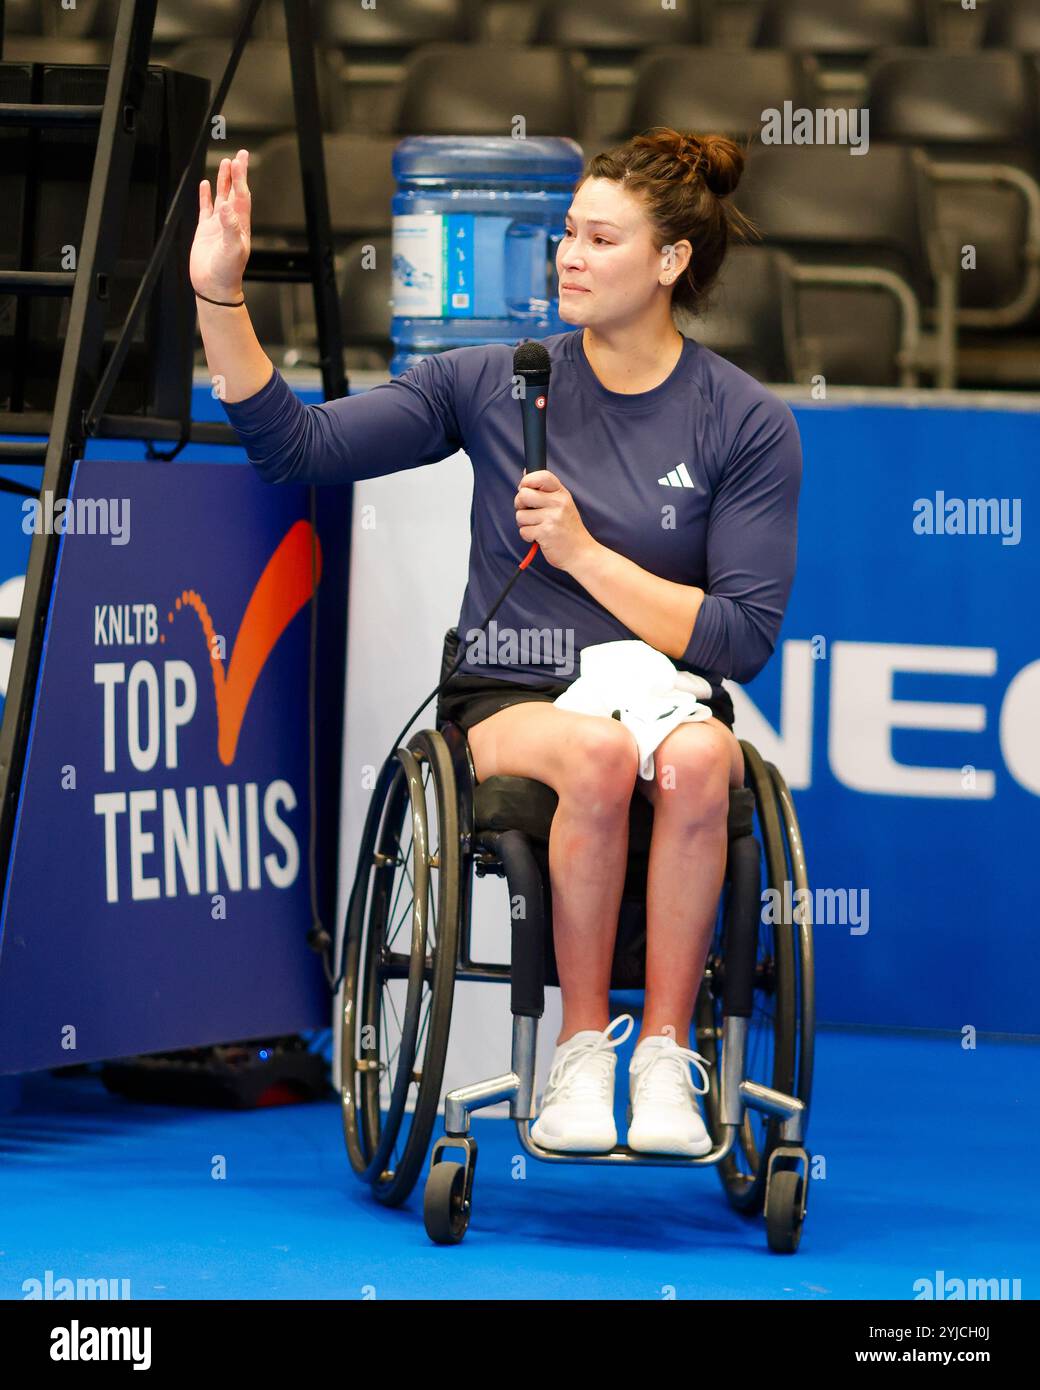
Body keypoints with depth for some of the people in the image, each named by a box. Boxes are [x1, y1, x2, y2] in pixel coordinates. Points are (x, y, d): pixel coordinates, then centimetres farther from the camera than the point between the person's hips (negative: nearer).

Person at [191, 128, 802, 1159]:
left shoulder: (749, 426, 1)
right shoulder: (493, 385, 6)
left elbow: (742, 638, -4)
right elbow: (298, 446, 2)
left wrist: (584, 552, -11)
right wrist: (219, 298, -8)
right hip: (510, 706, 0)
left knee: (695, 757, -37)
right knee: (599, 751, -36)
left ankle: (664, 1055, -27)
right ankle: (580, 1052, -22)